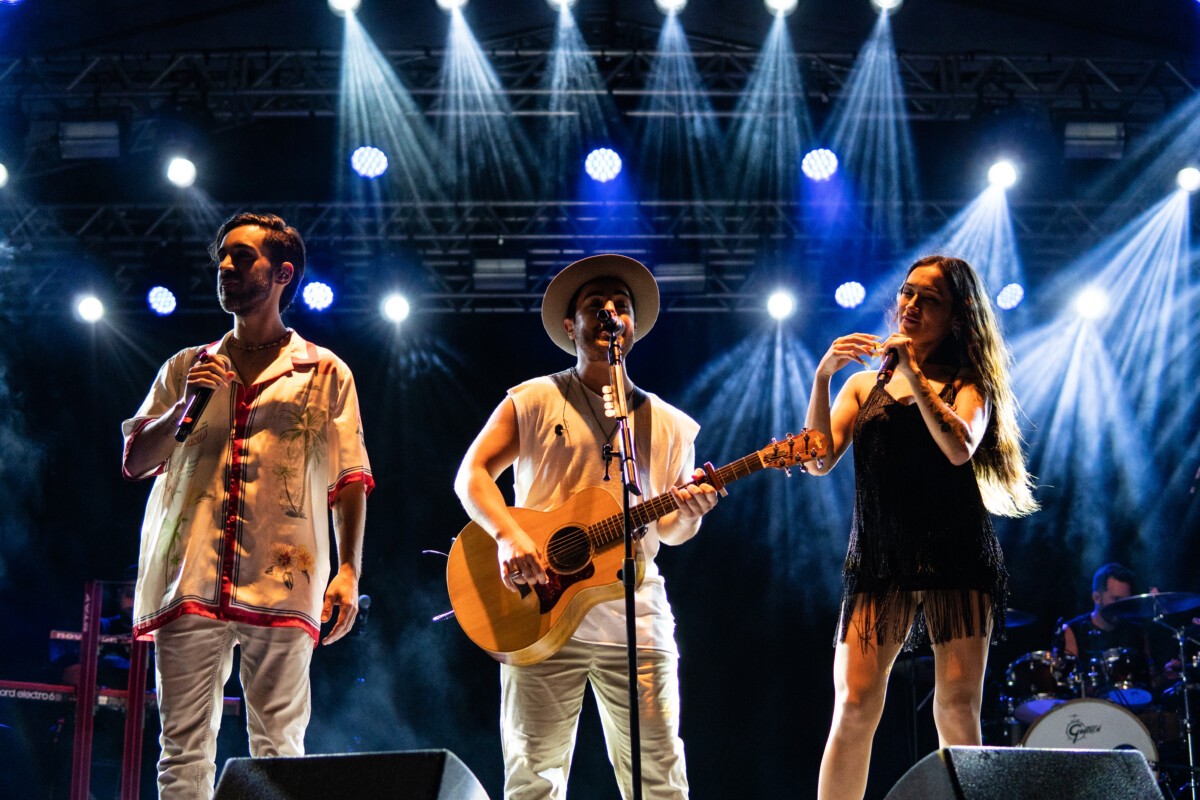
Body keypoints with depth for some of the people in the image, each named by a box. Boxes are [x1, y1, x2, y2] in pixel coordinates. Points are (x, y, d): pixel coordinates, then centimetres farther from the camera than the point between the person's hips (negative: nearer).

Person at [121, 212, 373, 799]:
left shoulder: (326, 374, 13)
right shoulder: (187, 368, 20)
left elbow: (350, 482, 7)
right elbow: (134, 462, 15)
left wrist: (348, 572, -5)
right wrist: (187, 404, 0)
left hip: (282, 582, -2)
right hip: (190, 579, 3)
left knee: (278, 750, -4)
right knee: (184, 750, -1)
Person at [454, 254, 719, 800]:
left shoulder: (669, 424, 14)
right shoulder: (534, 401, 6)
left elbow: (670, 533, 15)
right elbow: (471, 473, -2)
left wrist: (688, 512, -9)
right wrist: (508, 535, -20)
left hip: (636, 624, 2)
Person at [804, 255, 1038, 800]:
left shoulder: (968, 385, 10)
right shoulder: (863, 385, 17)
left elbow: (960, 449, -11)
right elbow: (820, 461, 4)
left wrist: (915, 375, -12)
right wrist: (822, 377, -6)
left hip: (955, 556, -1)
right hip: (878, 557, 1)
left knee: (958, 710, -9)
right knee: (855, 707, -11)